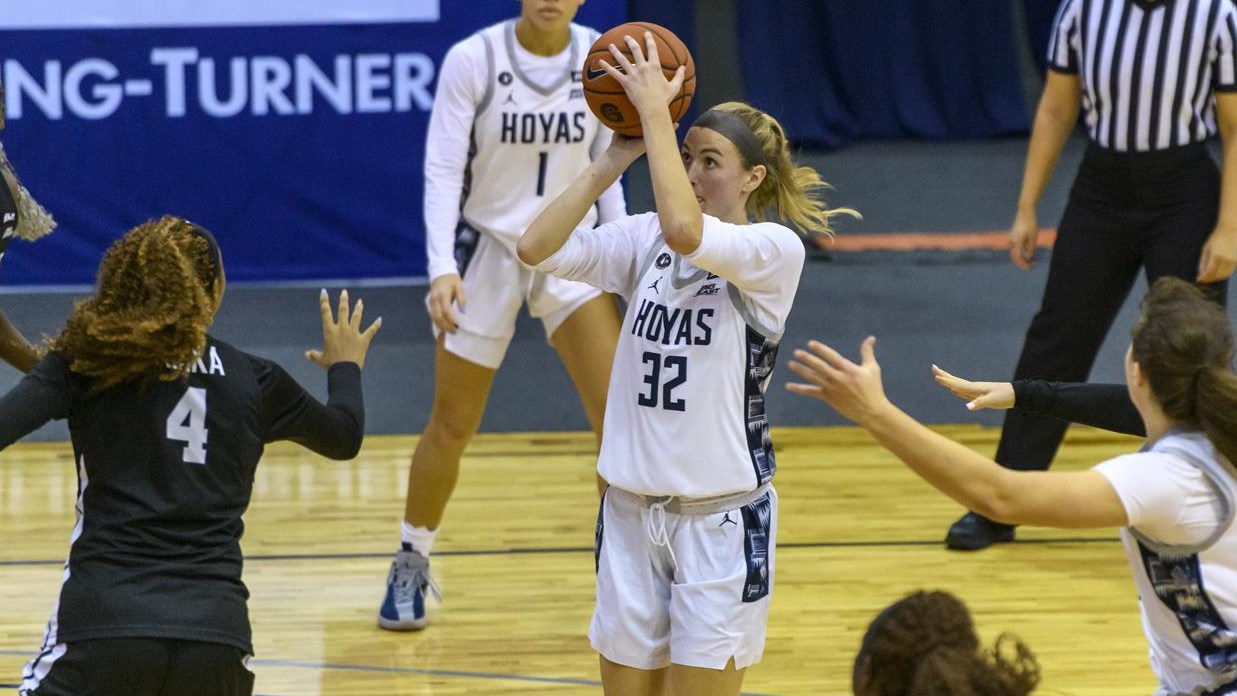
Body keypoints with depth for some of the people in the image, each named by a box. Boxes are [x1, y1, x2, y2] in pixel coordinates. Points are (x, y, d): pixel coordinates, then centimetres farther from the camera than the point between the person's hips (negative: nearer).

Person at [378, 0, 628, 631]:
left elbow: (604, 169, 6)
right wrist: (442, 266, -27)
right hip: (487, 247, -2)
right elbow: (443, 170, -16)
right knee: (452, 426, 8)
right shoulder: (473, 59, -15)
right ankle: (410, 567, 29)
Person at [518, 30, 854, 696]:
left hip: (721, 515, -5)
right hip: (631, 508, 5)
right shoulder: (645, 241, 5)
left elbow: (684, 231, -29)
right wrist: (616, 157, -8)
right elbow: (537, 247, -7)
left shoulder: (774, 249, -10)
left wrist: (654, 111, -23)